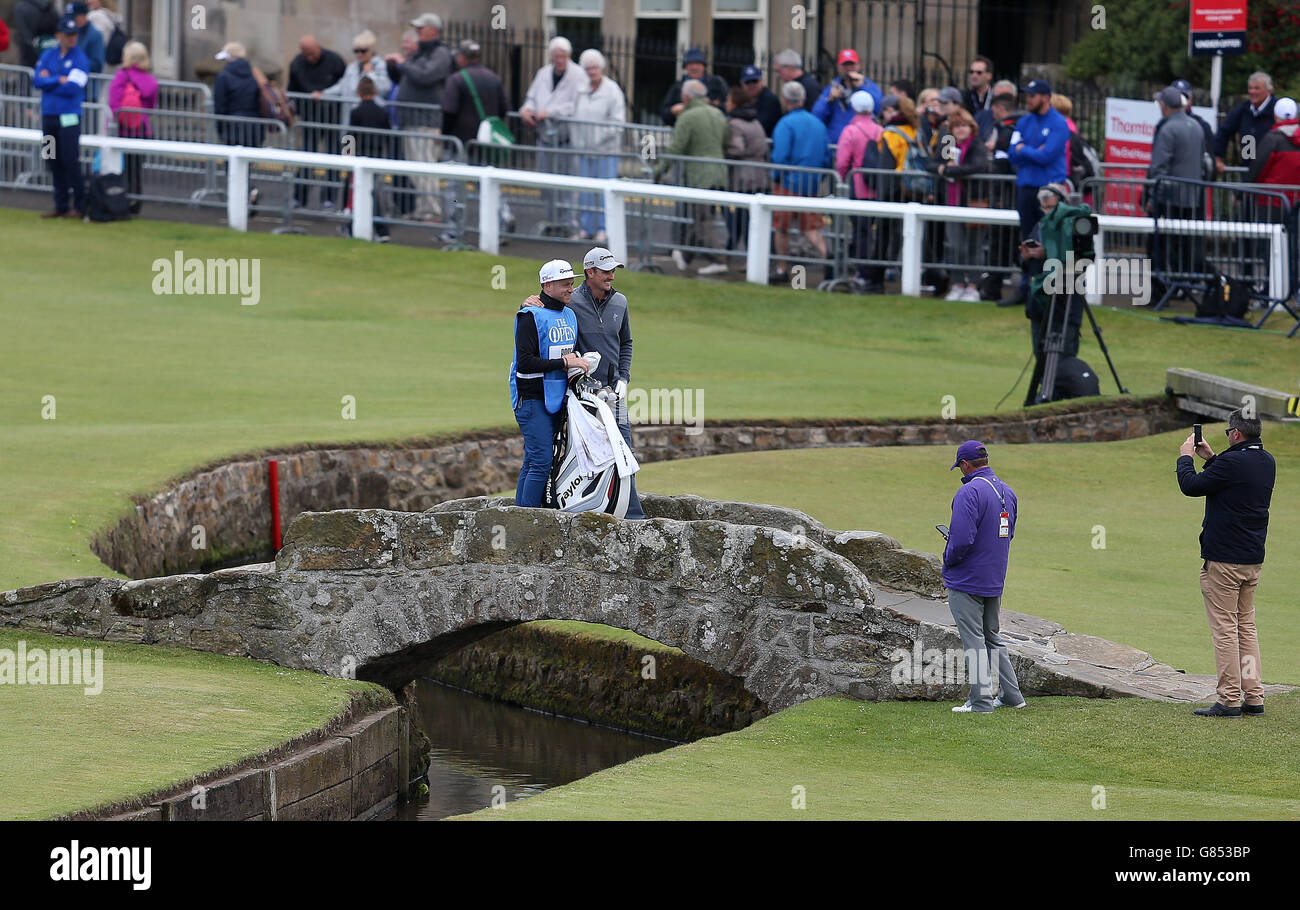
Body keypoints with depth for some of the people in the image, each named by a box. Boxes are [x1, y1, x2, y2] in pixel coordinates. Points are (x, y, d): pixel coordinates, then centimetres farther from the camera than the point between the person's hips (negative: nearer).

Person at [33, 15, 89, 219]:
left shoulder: (80, 60, -2)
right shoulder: (48, 56, 13)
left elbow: (72, 89, -14)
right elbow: (37, 81, -1)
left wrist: (48, 81, -4)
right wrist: (60, 80, -10)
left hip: (69, 117, -5)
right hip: (48, 116, 5)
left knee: (71, 162, -9)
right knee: (55, 164, 7)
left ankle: (79, 206, -3)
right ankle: (60, 206, 14)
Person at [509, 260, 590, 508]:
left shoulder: (569, 316, 15)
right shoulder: (531, 316, -11)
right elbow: (525, 362, -19)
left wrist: (578, 361, 8)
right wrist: (563, 362, -19)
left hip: (555, 399, 8)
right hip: (532, 398, -8)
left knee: (533, 462, 9)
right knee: (540, 461, -14)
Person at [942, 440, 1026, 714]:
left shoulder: (969, 492, -20)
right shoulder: (1007, 491, 8)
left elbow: (962, 539, -27)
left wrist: (948, 560, -6)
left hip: (967, 580, -8)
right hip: (995, 580, 8)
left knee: (973, 640, -3)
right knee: (992, 637, 19)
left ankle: (982, 699, -2)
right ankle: (1011, 694, 20)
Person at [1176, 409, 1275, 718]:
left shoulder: (1231, 462, -19)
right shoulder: (1267, 462, 8)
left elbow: (1191, 486, -12)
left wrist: (1185, 457, 5)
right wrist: (1209, 458, 22)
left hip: (1223, 559, -8)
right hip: (1253, 559, 8)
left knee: (1224, 628, -4)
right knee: (1246, 626, 14)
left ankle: (1229, 700, -5)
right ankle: (1254, 698, 12)